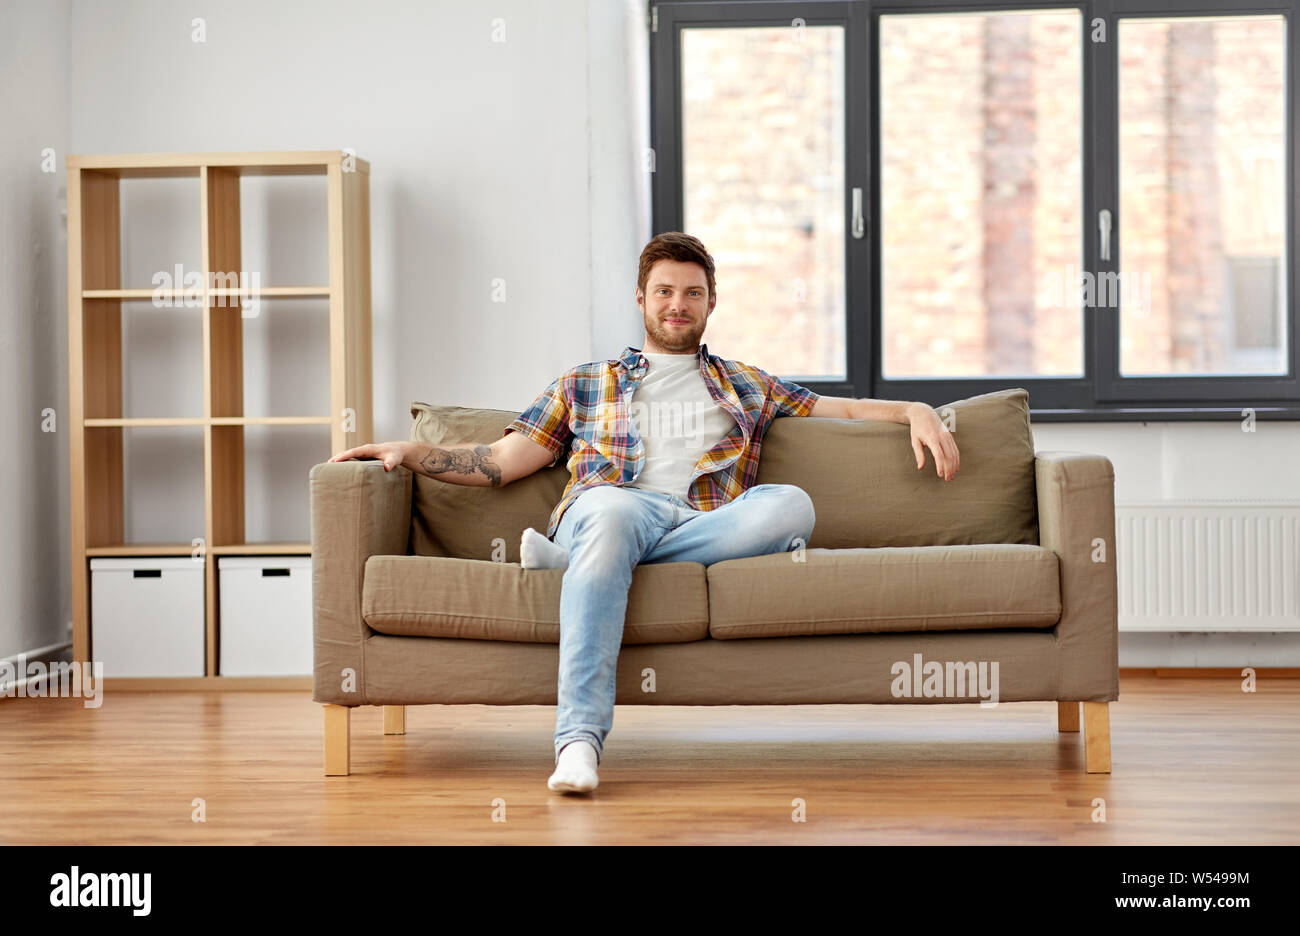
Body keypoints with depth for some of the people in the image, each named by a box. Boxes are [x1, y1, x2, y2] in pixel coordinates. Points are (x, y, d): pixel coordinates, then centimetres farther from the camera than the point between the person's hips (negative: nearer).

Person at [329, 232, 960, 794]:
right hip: (609, 513, -1)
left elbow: (844, 409, 30)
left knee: (791, 505, -32)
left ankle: (570, 558, -31)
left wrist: (916, 412, 11)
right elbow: (500, 462, 22)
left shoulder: (746, 387, 33)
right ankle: (578, 738, -50)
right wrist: (407, 452, 9)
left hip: (708, 528, 2)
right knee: (611, 505, -41)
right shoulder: (585, 385, 30)